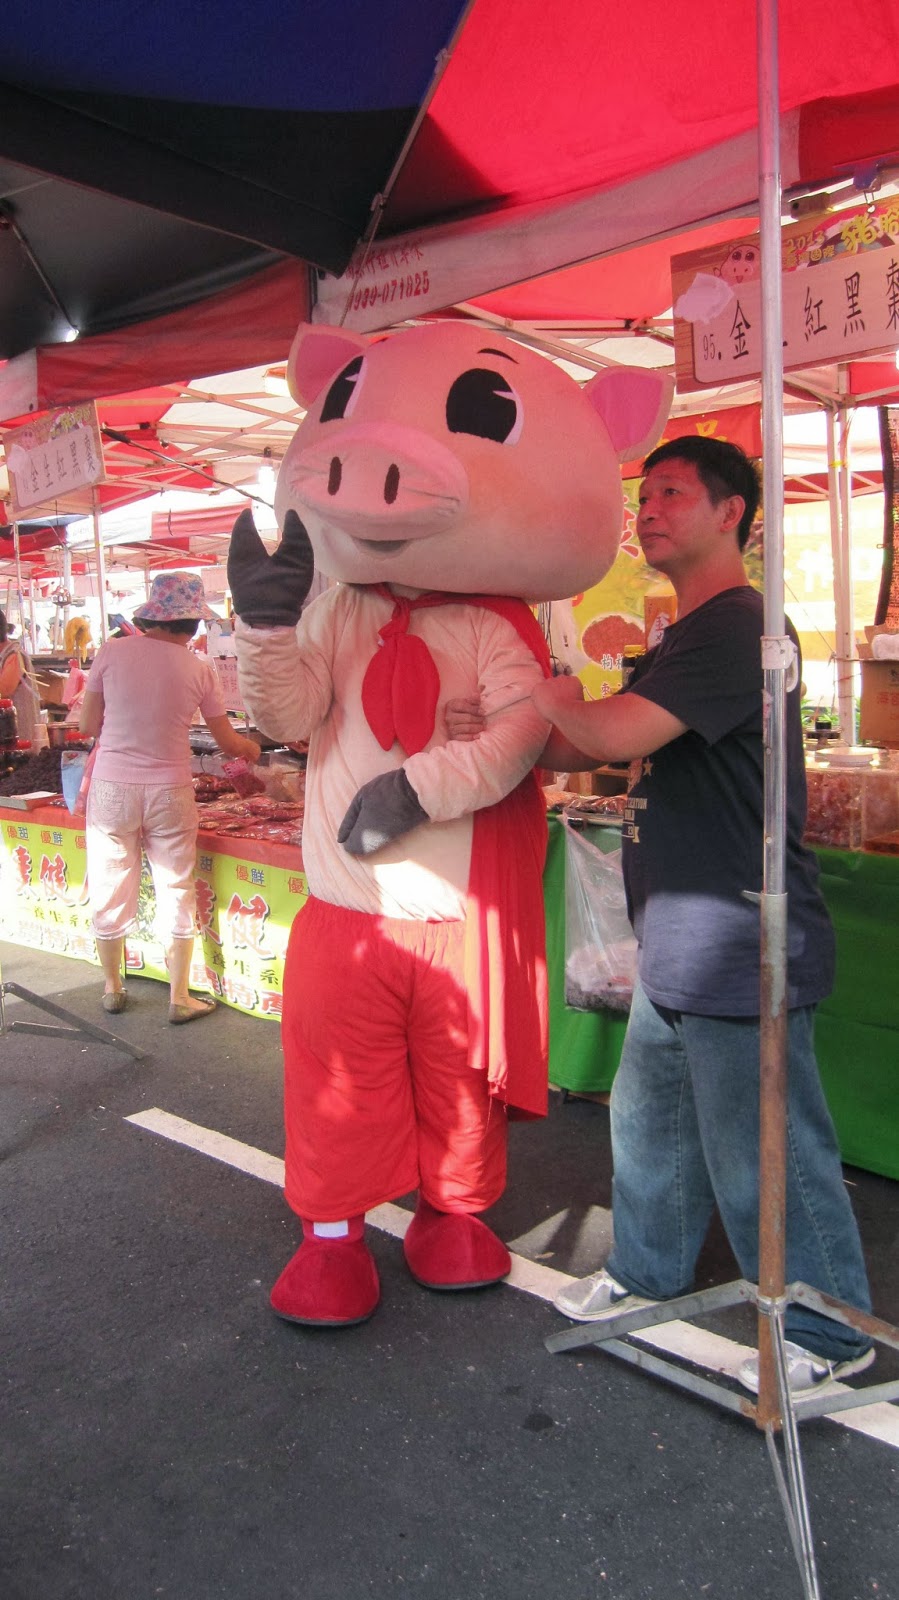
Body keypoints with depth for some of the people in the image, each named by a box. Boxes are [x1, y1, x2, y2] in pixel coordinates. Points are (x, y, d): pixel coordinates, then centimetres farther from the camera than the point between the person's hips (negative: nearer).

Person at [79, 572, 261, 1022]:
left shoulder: (112, 652, -6)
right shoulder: (198, 668, -5)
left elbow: (88, 724, 0)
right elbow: (227, 741, 5)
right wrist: (251, 747, 26)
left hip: (112, 786, 1)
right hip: (169, 791, -1)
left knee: (110, 891, 15)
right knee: (176, 893, 12)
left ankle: (112, 989, 31)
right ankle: (180, 998, 20)